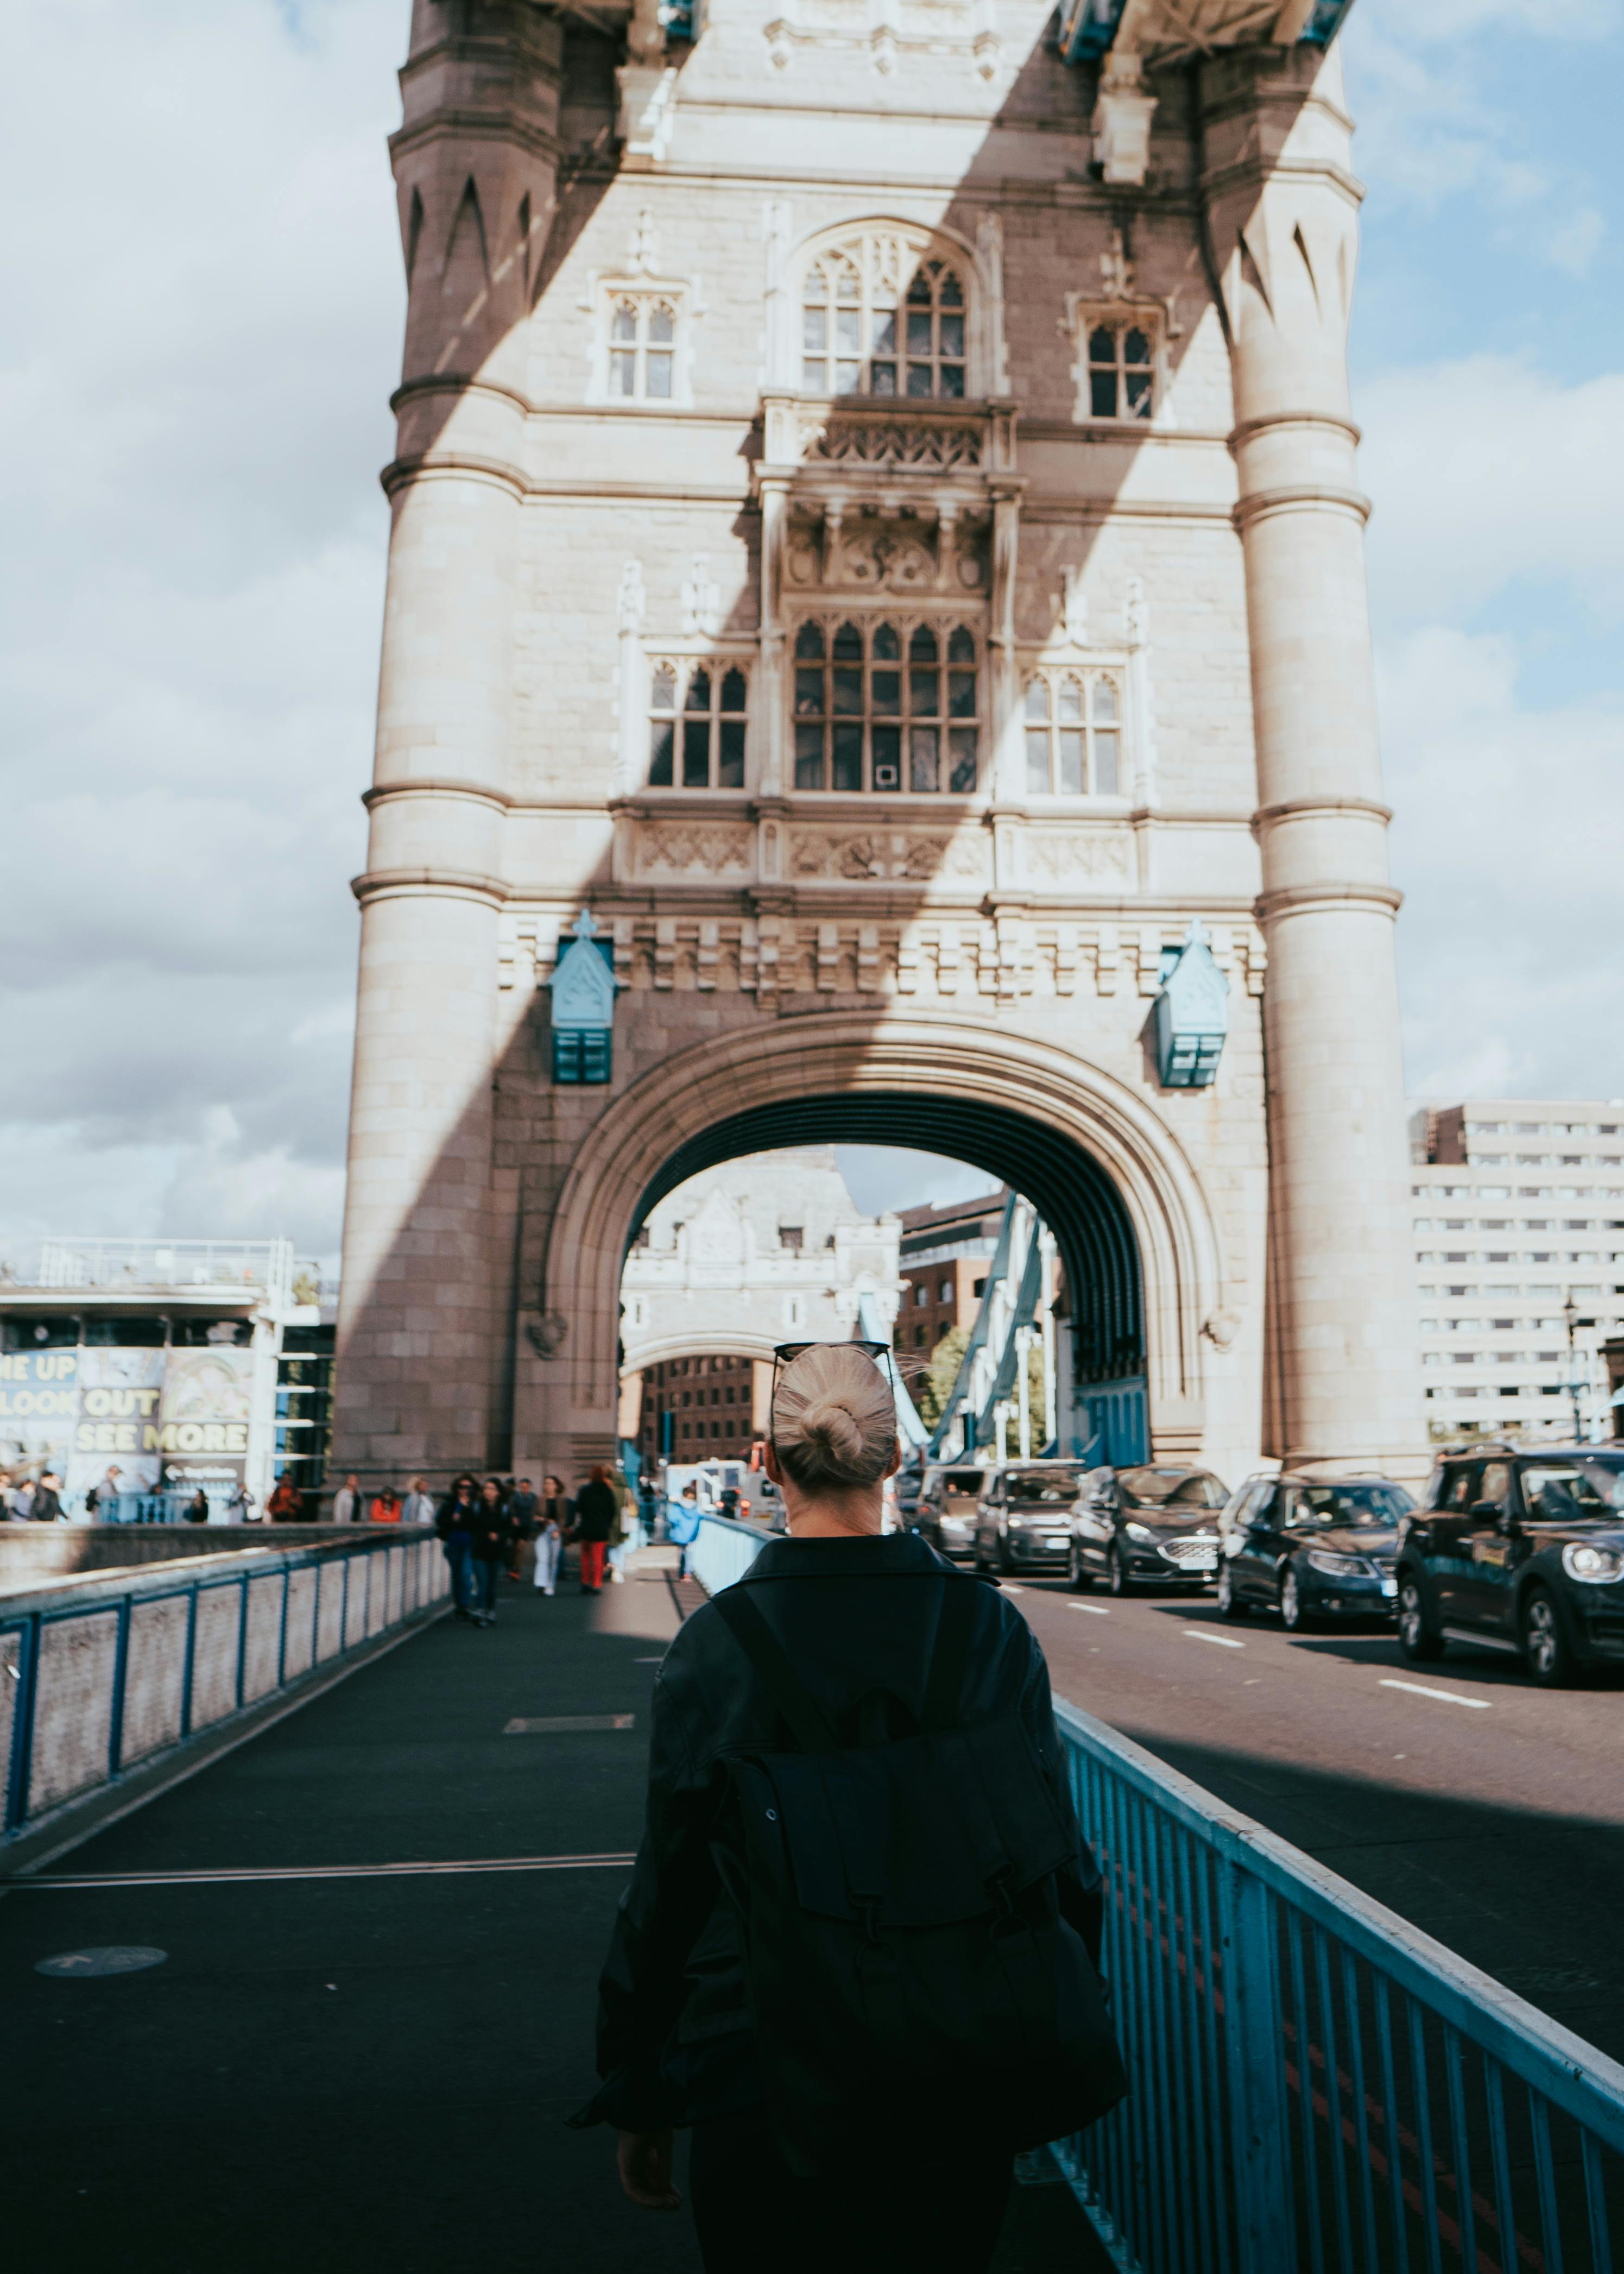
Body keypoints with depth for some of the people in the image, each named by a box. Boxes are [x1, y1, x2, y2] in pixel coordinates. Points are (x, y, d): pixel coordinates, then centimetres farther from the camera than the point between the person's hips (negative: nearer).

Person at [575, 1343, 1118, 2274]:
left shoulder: (714, 1646, -16)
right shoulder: (991, 1625, -10)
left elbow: (670, 1882, -8)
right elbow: (1062, 1852, -1)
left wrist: (636, 2099, 5)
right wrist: (1061, 2031, 15)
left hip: (782, 2098, -2)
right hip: (967, 2102, 2)